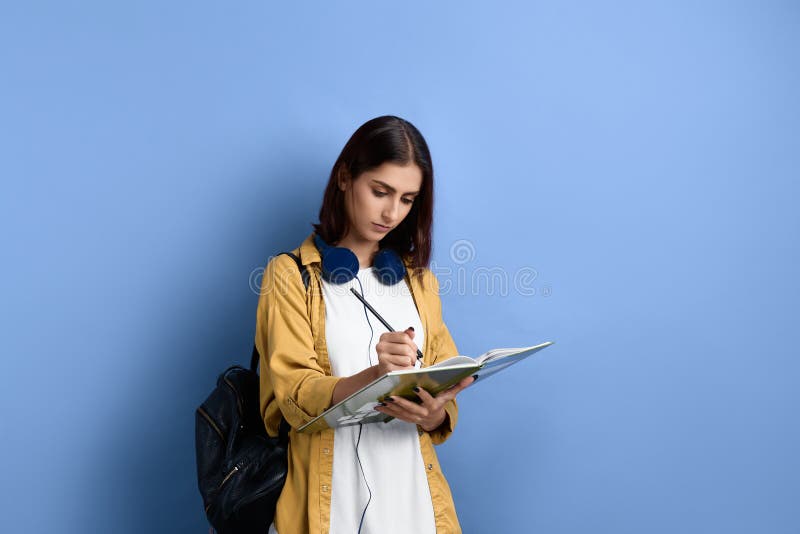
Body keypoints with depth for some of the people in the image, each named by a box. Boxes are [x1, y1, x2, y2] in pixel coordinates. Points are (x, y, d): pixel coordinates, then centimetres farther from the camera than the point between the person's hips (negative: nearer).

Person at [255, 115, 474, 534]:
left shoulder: (420, 278, 10)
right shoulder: (290, 274, -3)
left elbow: (443, 393, 6)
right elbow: (293, 394, -12)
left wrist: (434, 414, -17)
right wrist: (373, 378, -30)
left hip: (412, 489, 4)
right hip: (328, 495, -3)